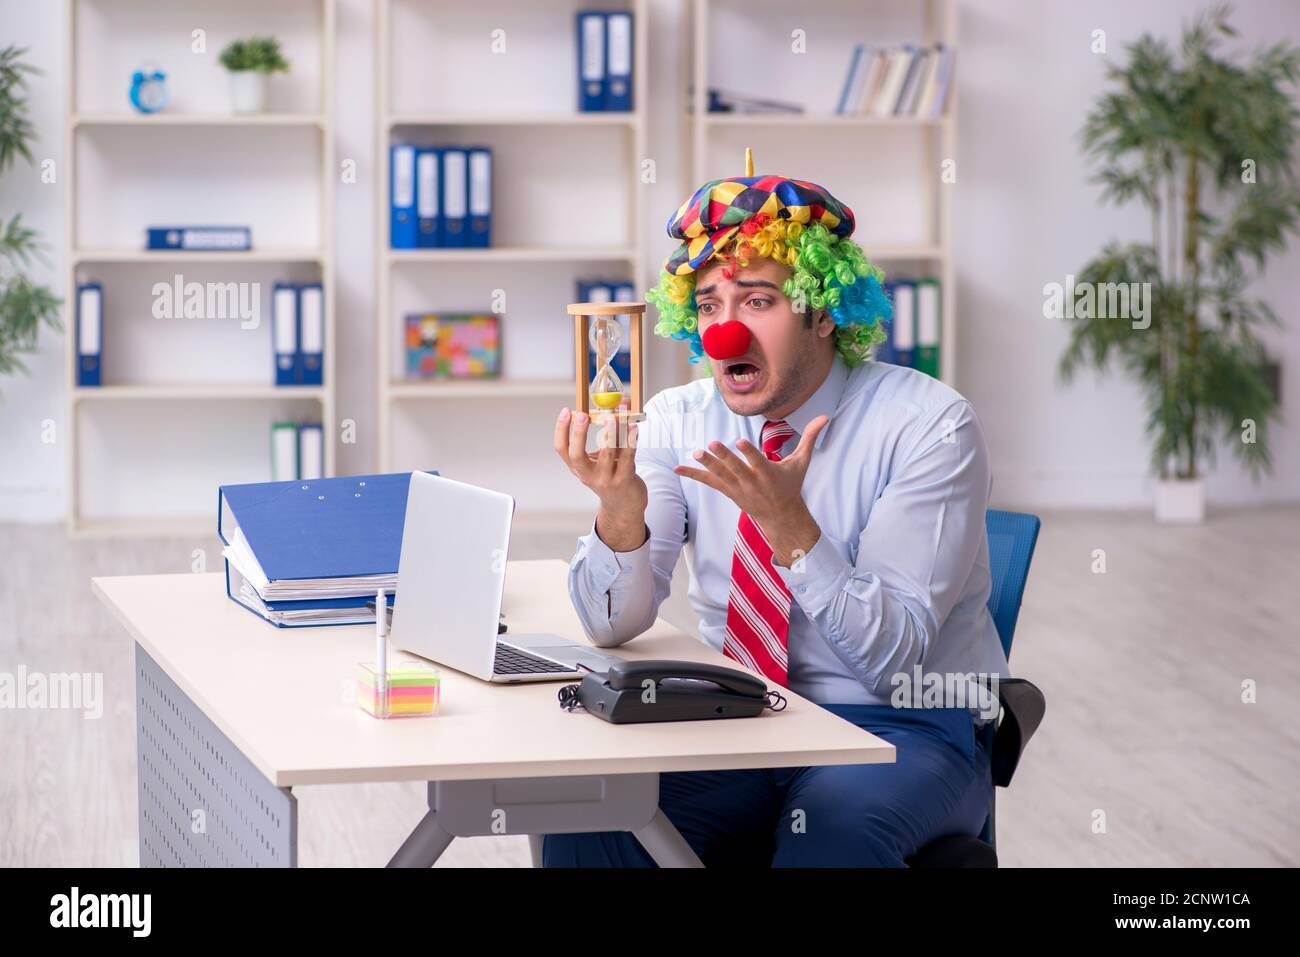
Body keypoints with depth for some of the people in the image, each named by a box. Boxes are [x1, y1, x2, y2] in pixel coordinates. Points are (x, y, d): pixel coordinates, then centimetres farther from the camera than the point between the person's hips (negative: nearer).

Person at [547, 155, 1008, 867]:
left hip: (901, 731, -3)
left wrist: (789, 525, -29)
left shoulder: (928, 425, -11)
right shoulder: (678, 421, 2)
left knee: (831, 827, -36)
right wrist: (620, 507, -26)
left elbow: (895, 660, -16)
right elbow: (613, 624, -6)